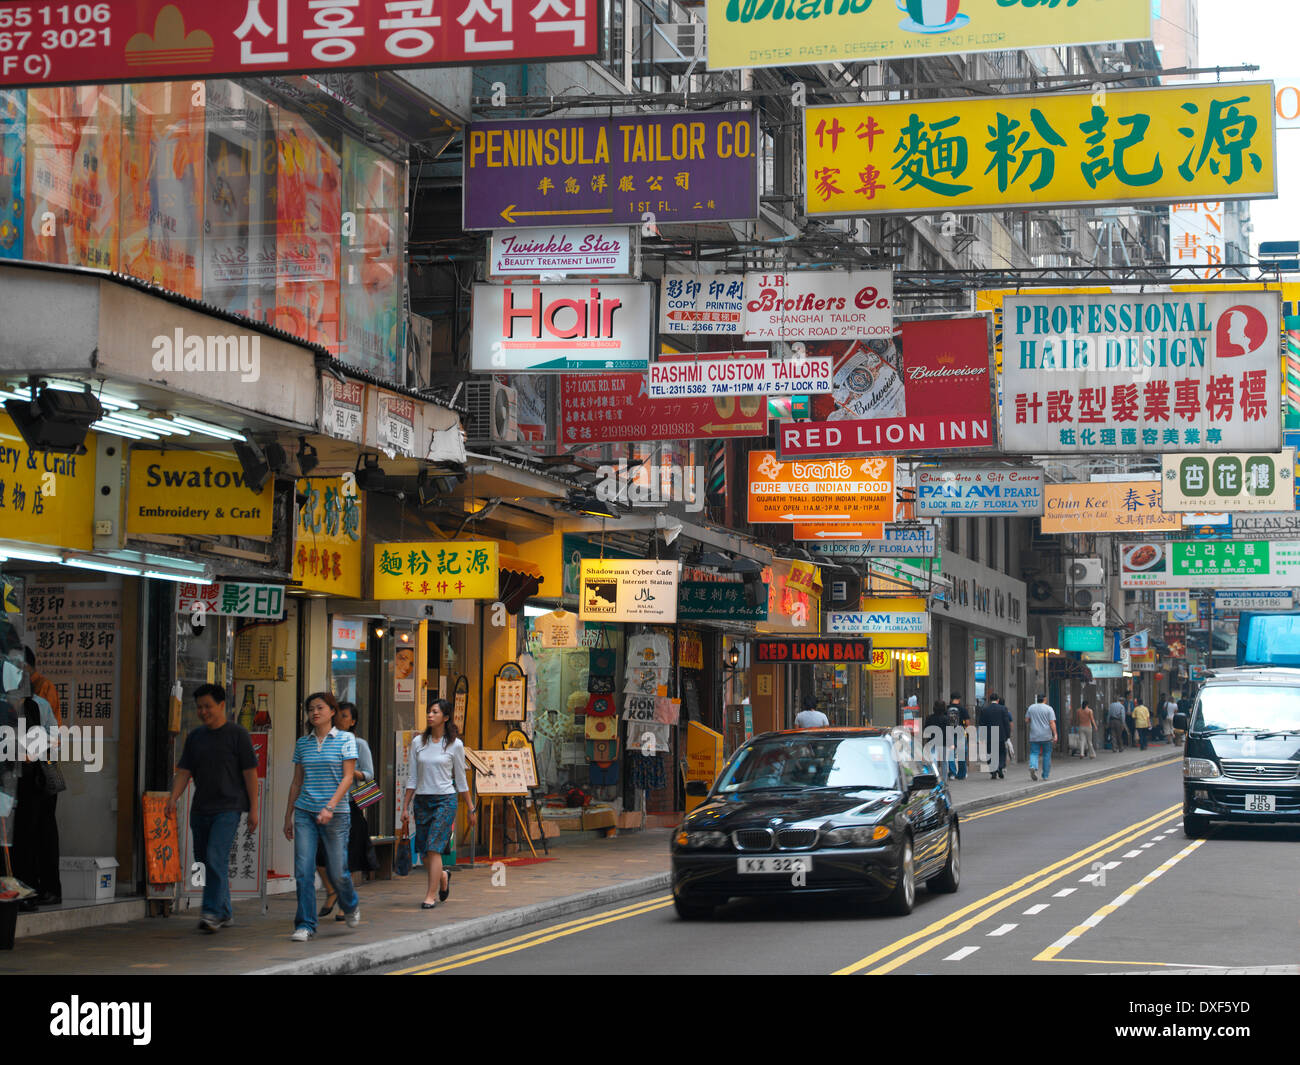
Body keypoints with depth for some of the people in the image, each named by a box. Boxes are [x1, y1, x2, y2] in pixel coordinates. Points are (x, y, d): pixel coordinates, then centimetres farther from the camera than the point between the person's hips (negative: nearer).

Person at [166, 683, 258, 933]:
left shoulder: (237, 734, -2)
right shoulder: (195, 737, 13)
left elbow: (250, 773, -3)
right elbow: (184, 771, 10)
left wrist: (253, 809, -6)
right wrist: (173, 798, -8)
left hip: (228, 808, -6)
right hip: (200, 809, 6)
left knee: (216, 857, -18)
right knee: (206, 861, 8)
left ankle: (213, 912, -20)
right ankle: (225, 914, 19)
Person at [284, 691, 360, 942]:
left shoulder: (346, 740, -1)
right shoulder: (302, 743, 10)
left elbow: (348, 777, -8)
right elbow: (297, 782, 15)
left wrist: (330, 807, -19)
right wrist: (288, 815, 12)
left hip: (335, 813, -3)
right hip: (305, 813, 3)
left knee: (335, 871, 3)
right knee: (303, 870, -7)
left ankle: (351, 905, 33)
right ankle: (305, 925, -2)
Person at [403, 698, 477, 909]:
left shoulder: (455, 745, -1)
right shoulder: (418, 743, 6)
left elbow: (460, 780, 6)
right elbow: (412, 778, 9)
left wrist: (471, 809, 8)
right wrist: (406, 808, 7)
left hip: (445, 800, -4)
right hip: (422, 801, 4)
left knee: (434, 848, -13)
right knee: (424, 852, 6)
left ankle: (431, 896, -7)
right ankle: (442, 877, 35)